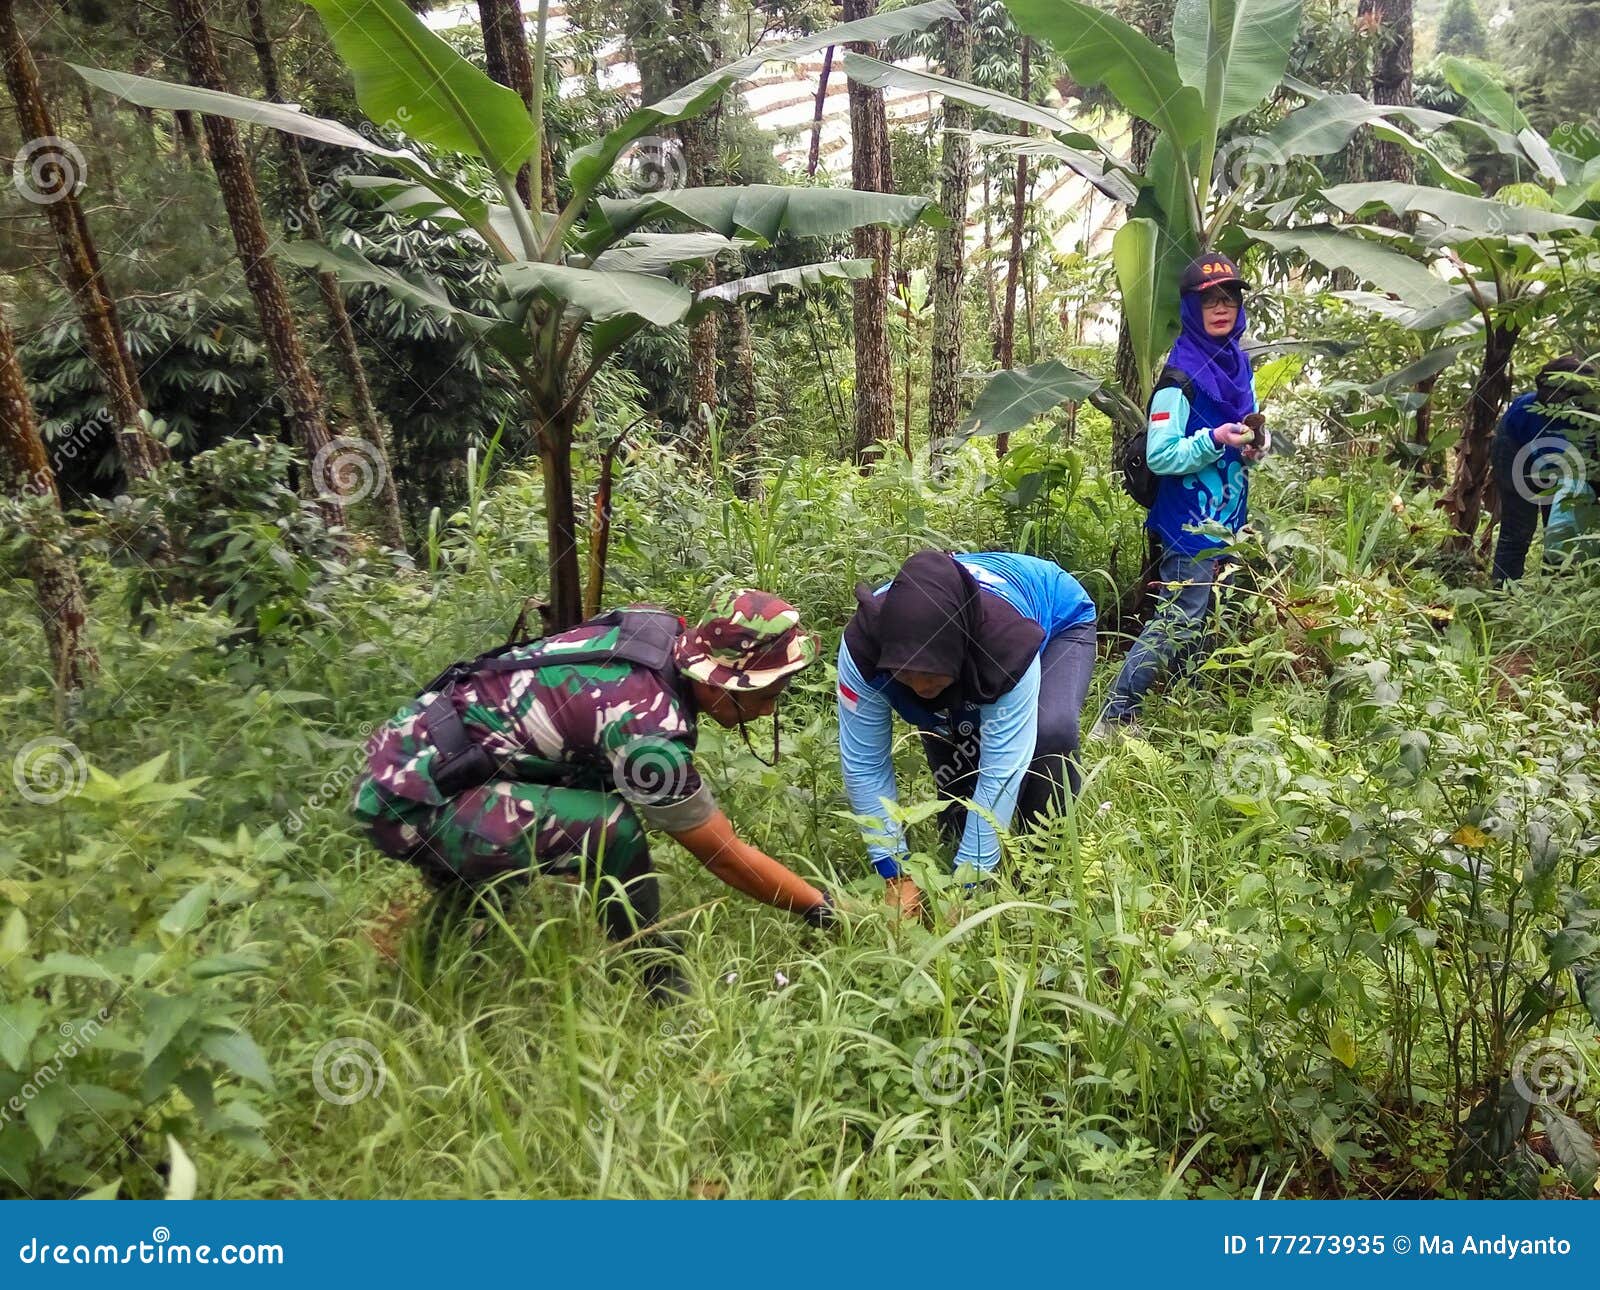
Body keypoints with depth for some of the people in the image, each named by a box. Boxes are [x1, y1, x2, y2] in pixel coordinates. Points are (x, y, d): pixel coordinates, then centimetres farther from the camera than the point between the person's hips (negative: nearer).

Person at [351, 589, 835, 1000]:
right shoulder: (647, 727, -27)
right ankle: (657, 987, -2)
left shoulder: (659, 629, -3)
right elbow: (726, 856, -15)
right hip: (412, 801, -9)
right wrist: (822, 909, -4)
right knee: (613, 829, -25)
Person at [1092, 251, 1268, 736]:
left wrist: (1254, 446, -3)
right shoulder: (1180, 376, -14)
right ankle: (1115, 717, 0)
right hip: (1191, 522, -8)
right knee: (1178, 621, -7)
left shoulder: (1239, 364, 9)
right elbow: (1160, 456, -17)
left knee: (1205, 619, 15)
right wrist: (1214, 440, -28)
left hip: (1230, 519, 8)